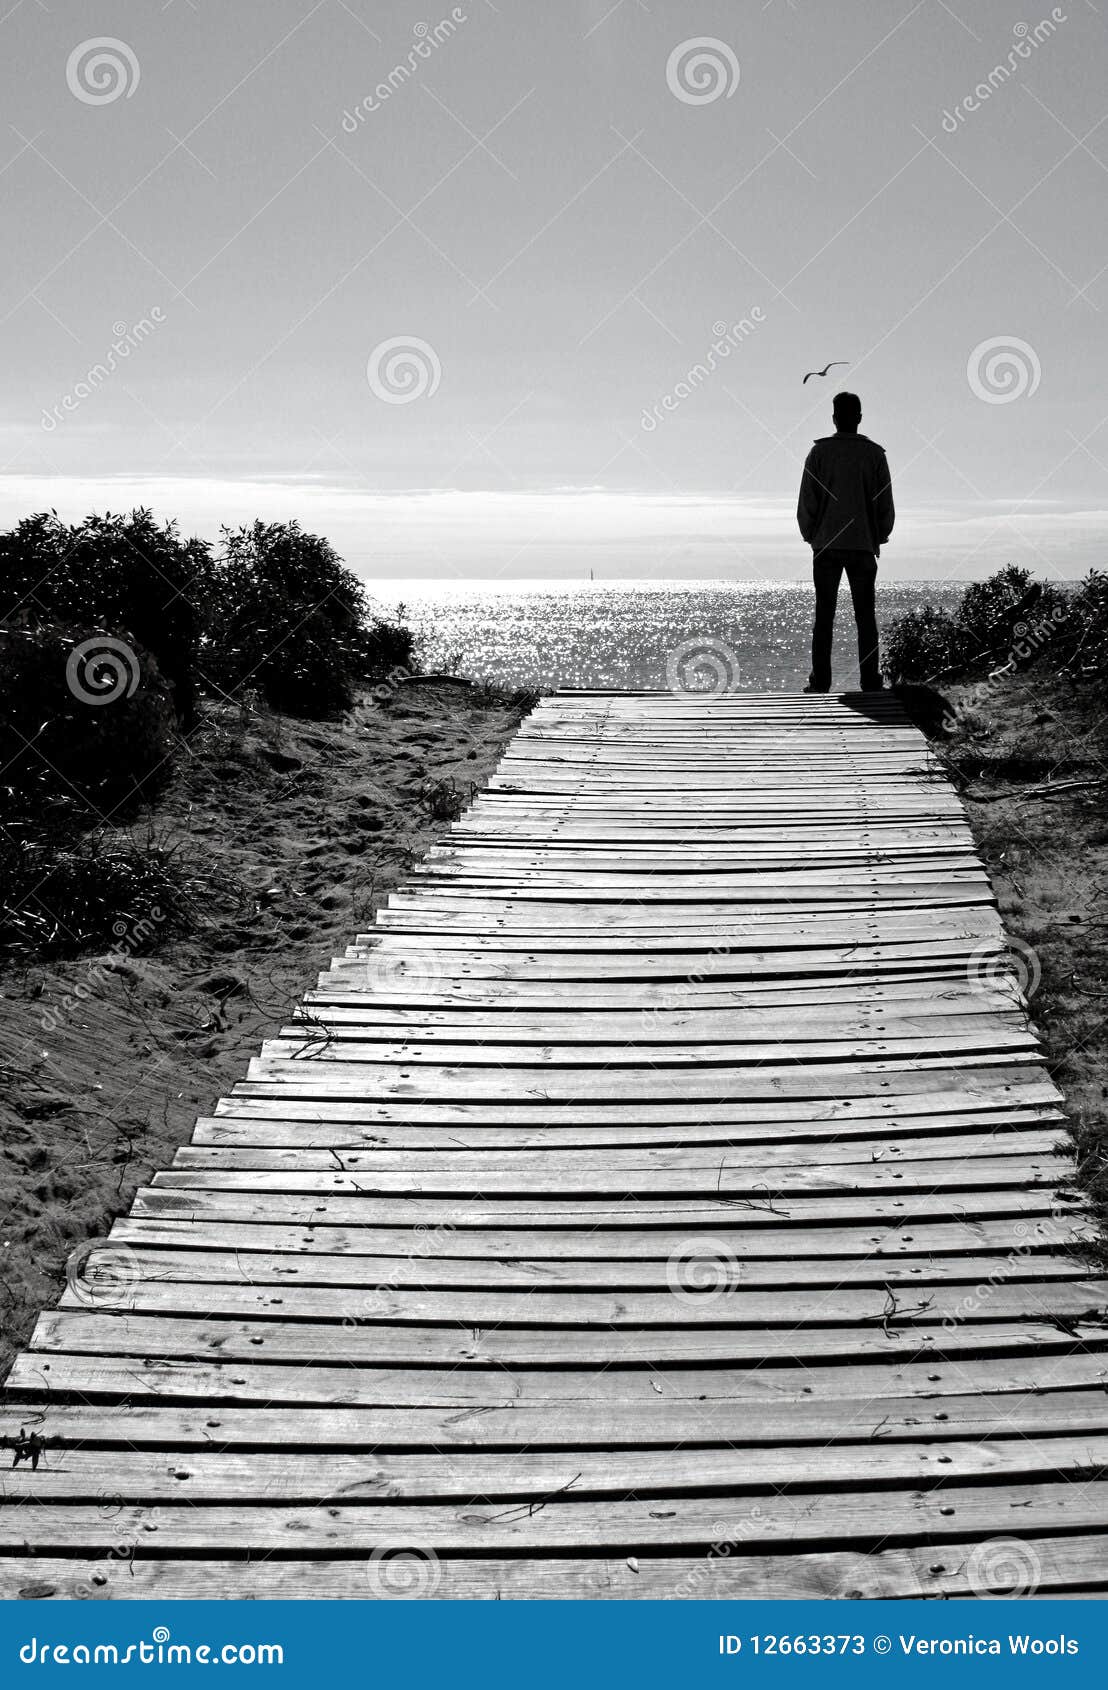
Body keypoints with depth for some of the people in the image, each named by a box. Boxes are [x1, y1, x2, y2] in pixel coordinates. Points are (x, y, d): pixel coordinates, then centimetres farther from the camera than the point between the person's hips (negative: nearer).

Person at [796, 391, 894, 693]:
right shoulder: (875, 453, 0)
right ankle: (870, 682, -1)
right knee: (865, 616, 3)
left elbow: (807, 502, -2)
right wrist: (878, 538, 14)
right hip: (863, 545, 1)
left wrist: (810, 536, 11)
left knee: (824, 615, 2)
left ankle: (820, 682, -2)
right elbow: (885, 504, 2)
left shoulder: (819, 452, -2)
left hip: (826, 546, 0)